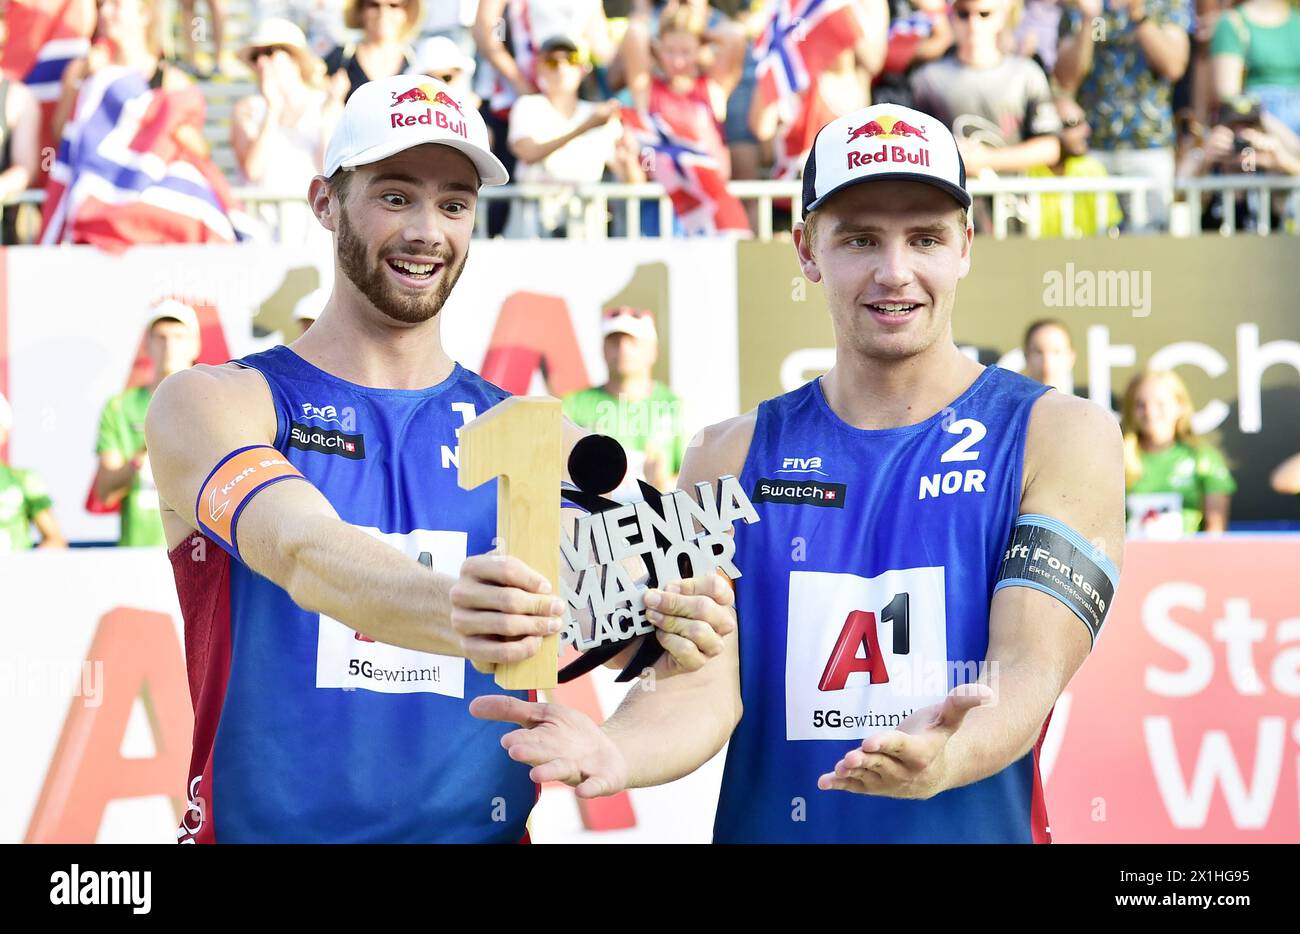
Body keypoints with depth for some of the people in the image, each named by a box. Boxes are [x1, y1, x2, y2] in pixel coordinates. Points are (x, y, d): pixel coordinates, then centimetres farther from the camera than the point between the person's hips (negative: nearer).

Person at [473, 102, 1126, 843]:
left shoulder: (1061, 437, -4)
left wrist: (945, 761, -37)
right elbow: (705, 684, -6)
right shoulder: (732, 457, 3)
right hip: (763, 825, 2)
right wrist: (617, 749, -28)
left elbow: (1032, 665, -16)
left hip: (980, 830, -2)